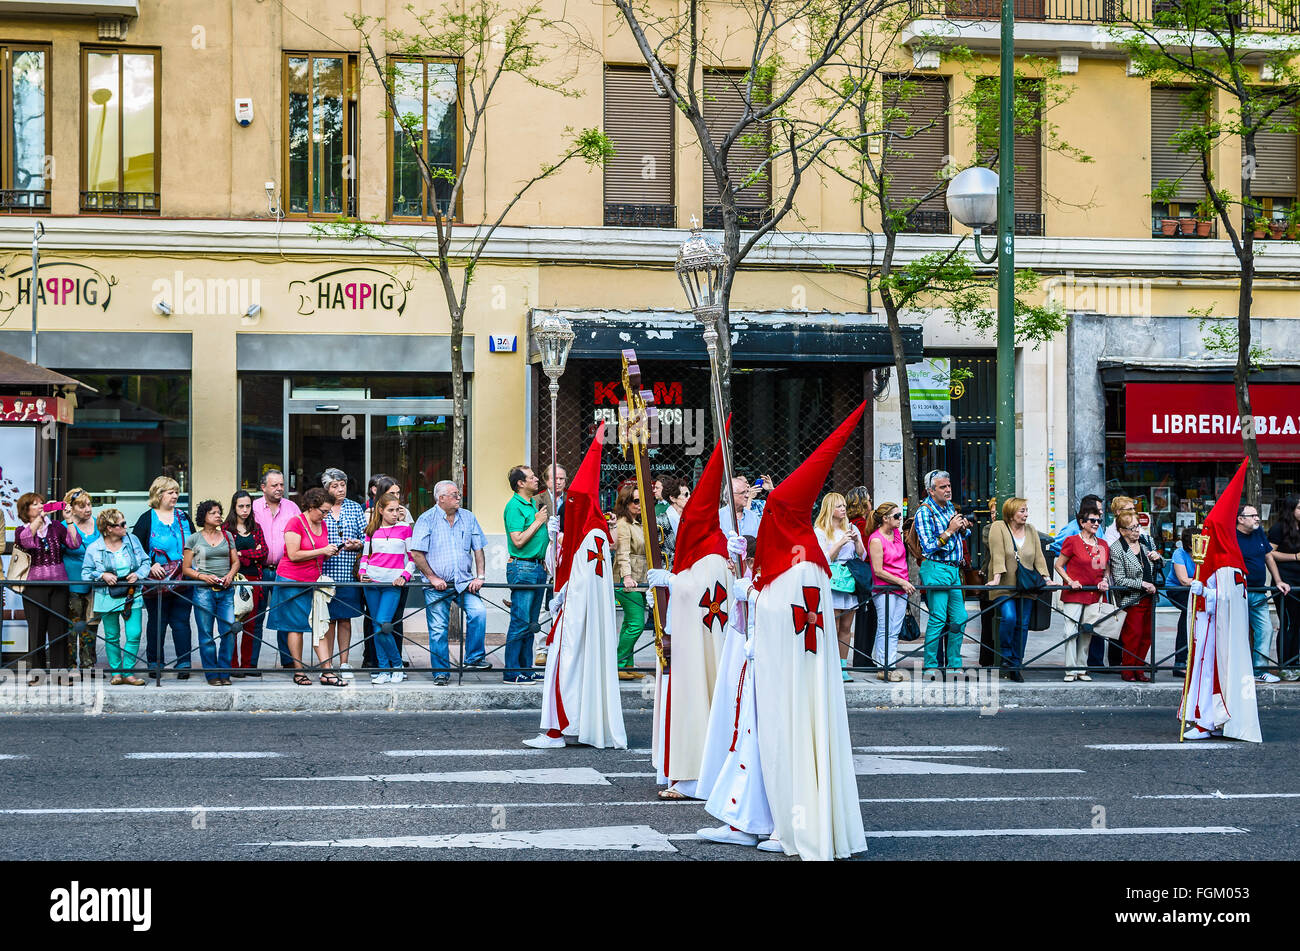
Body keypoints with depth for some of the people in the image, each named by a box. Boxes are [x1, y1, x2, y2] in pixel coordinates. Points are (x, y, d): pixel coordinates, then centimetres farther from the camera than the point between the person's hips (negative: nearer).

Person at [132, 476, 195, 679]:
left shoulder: (183, 518, 12)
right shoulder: (147, 519, 1)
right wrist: (150, 565, -13)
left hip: (183, 580, 2)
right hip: (157, 579, -2)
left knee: (181, 621, -1)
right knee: (157, 622, 4)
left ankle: (184, 663, -1)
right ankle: (155, 663, 14)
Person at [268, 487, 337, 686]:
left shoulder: (322, 525, 12)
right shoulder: (296, 523, -11)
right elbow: (293, 555, -18)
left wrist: (331, 552, 3)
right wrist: (322, 551, -17)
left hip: (314, 581, 6)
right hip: (293, 581, -6)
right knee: (296, 626, -1)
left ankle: (327, 672, -4)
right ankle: (298, 671, 6)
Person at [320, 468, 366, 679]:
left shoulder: (356, 508, 9)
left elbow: (365, 538, 9)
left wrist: (357, 545, -12)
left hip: (348, 573, 1)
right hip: (325, 572, -1)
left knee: (345, 618, 6)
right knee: (328, 618, 2)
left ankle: (344, 663, 13)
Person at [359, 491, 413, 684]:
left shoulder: (405, 529, 3)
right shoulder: (372, 530, 10)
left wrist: (404, 576, -9)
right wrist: (362, 572, 0)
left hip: (393, 584, -3)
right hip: (371, 582, 3)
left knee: (381, 626, -15)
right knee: (377, 627, 4)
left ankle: (397, 665, 1)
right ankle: (383, 669, 10)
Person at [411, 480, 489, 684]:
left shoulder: (468, 518, 9)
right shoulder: (426, 520, -2)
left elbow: (478, 549, 12)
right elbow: (417, 554, -4)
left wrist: (480, 576, 1)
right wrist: (432, 578, -9)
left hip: (464, 582, 2)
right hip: (437, 586, -2)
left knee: (479, 612, -21)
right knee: (438, 629, 0)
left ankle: (473, 659, -9)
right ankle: (441, 672, 11)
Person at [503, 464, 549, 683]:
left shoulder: (534, 503, 16)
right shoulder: (514, 506, -12)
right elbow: (518, 541, -19)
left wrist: (542, 559, 16)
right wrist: (538, 522, -12)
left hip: (537, 566, 9)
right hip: (522, 567, -9)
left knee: (531, 623, 10)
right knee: (520, 622, -9)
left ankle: (526, 668, 15)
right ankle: (511, 672, -6)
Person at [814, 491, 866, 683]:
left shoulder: (852, 528, 16)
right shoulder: (819, 532, 1)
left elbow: (862, 556, 14)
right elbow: (824, 559, -6)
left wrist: (857, 541, -4)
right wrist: (841, 543, -15)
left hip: (850, 580, 5)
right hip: (831, 582, -5)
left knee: (846, 628, 4)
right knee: (832, 628, -8)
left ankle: (843, 668, 8)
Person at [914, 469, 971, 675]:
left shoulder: (949, 507, 13)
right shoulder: (924, 512, -9)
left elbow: (962, 536, 26)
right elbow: (929, 547, -15)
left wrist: (963, 528, 4)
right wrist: (950, 530, -18)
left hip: (954, 569, 8)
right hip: (935, 569, -8)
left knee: (959, 618, 7)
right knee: (938, 618, -10)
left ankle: (955, 665, 15)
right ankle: (930, 667, -5)